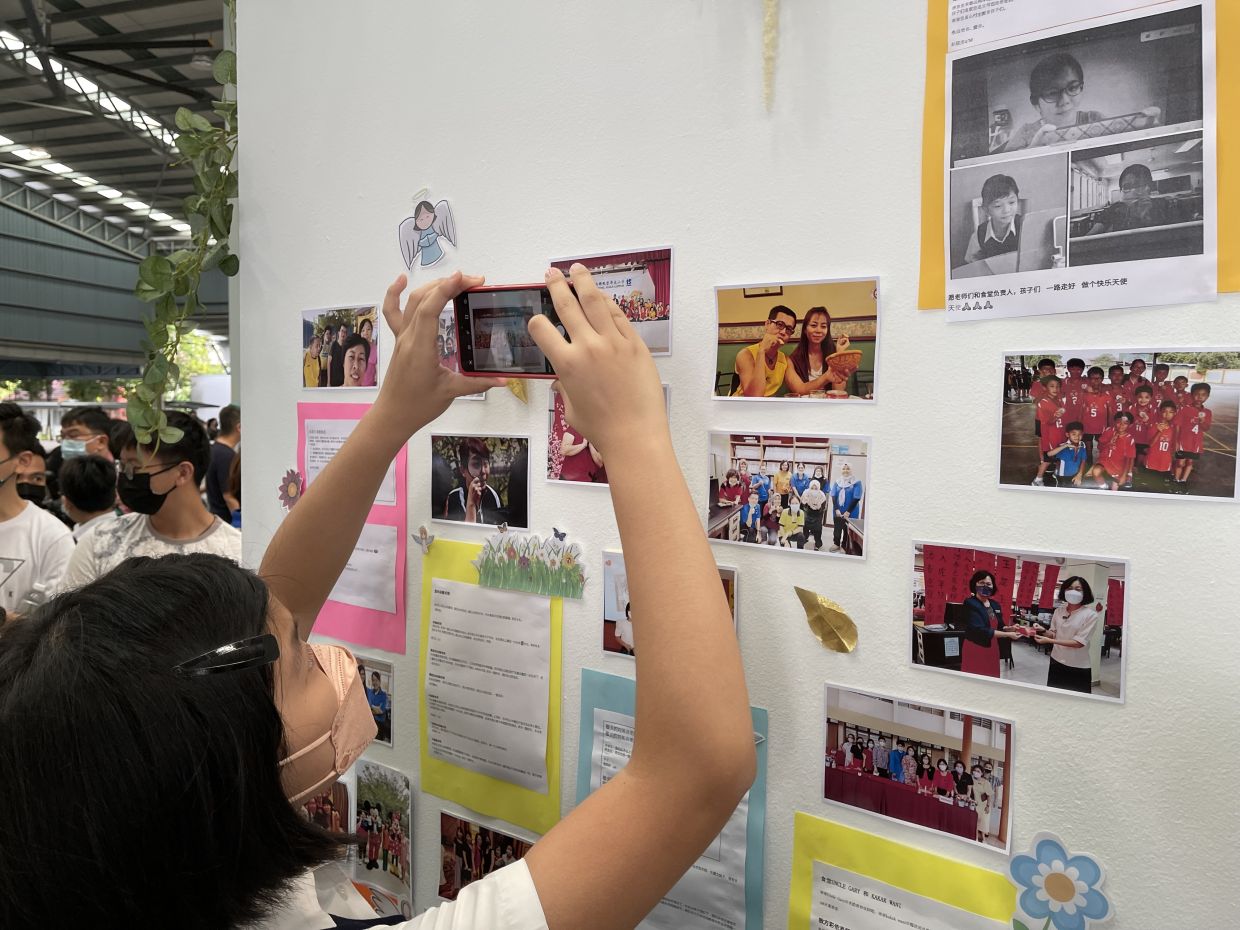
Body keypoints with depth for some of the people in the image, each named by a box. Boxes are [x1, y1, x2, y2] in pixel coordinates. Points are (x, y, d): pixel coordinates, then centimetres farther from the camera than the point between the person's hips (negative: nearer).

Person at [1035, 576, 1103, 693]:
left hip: (1078, 667, -4)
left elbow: (1079, 642, -20)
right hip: (1056, 661, 4)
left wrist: (1049, 641, -25)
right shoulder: (1059, 610, 1)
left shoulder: (1090, 615, -14)